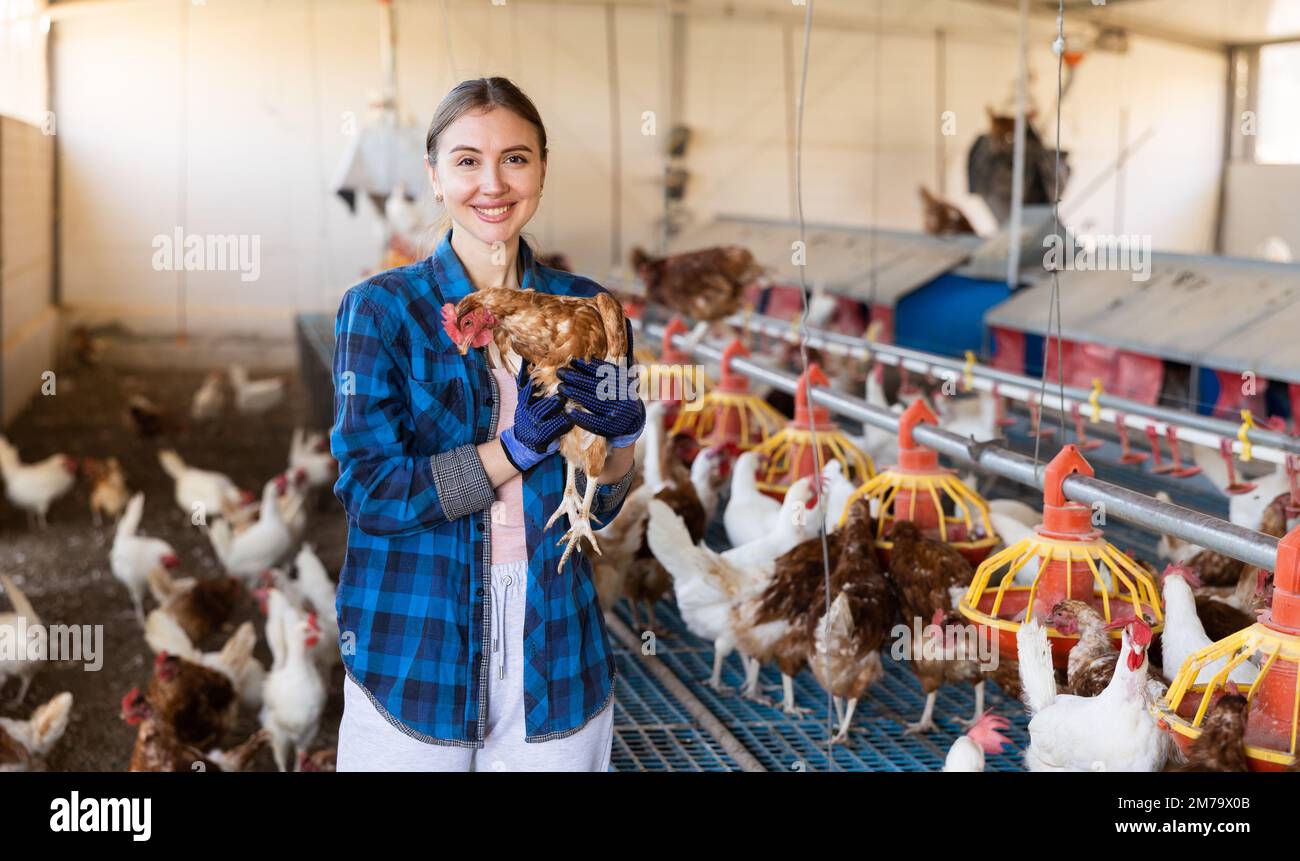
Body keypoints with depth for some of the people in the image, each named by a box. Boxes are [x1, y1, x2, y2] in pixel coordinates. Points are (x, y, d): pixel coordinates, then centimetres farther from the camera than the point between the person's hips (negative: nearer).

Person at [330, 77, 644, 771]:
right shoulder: (380, 309, -4)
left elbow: (600, 506, 7)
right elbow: (367, 491, -12)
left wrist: (621, 434, -14)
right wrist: (518, 446, -20)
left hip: (556, 657, 3)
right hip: (415, 656, -2)